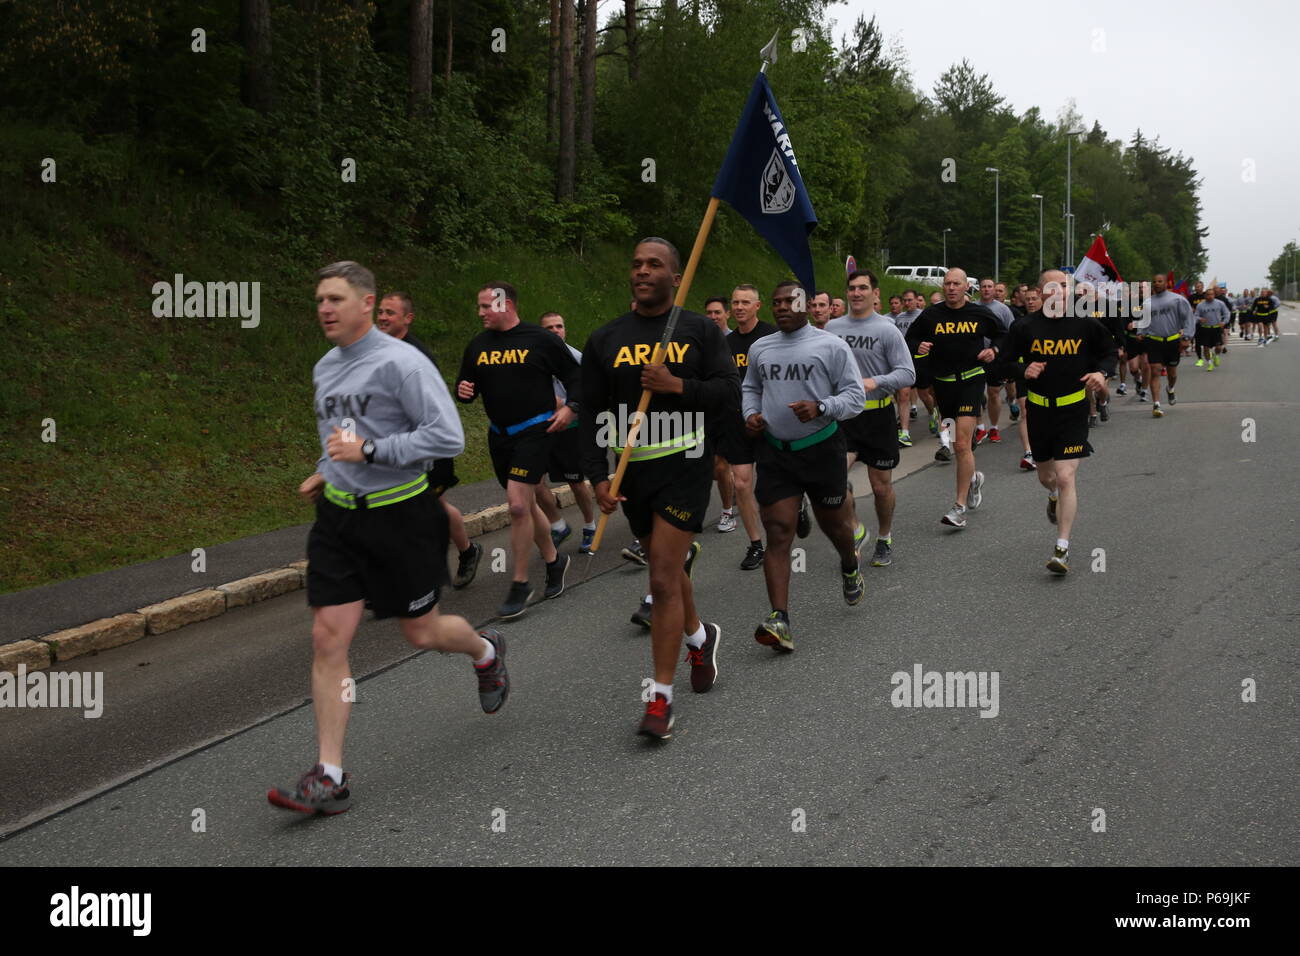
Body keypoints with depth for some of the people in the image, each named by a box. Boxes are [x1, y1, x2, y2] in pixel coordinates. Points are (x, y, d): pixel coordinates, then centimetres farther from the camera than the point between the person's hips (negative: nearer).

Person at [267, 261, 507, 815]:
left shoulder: (400, 362, -15)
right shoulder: (324, 369, 10)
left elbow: (448, 437, -21)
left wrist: (367, 451, -23)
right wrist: (325, 473, 12)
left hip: (399, 516, -6)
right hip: (338, 517, 6)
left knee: (421, 633, 9)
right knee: (327, 638, -5)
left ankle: (487, 652, 45)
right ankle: (329, 778, -2)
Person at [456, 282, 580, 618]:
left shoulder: (541, 340, -8)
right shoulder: (478, 345, 7)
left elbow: (573, 375, 2)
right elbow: (465, 384, 16)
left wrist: (570, 407, -11)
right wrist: (463, 390, -7)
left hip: (535, 430, -6)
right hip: (499, 435, 6)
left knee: (518, 503, -16)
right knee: (524, 505, 14)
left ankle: (519, 585, -6)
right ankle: (553, 560, 35)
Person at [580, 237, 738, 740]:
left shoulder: (700, 331, 1)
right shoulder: (605, 340, 6)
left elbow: (731, 393, -3)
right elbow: (591, 413, 5)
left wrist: (679, 386, -18)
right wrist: (598, 477, -5)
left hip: (685, 465, -4)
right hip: (634, 469, 4)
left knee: (663, 579, -10)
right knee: (666, 567, 18)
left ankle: (661, 699, -4)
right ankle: (700, 637, 47)